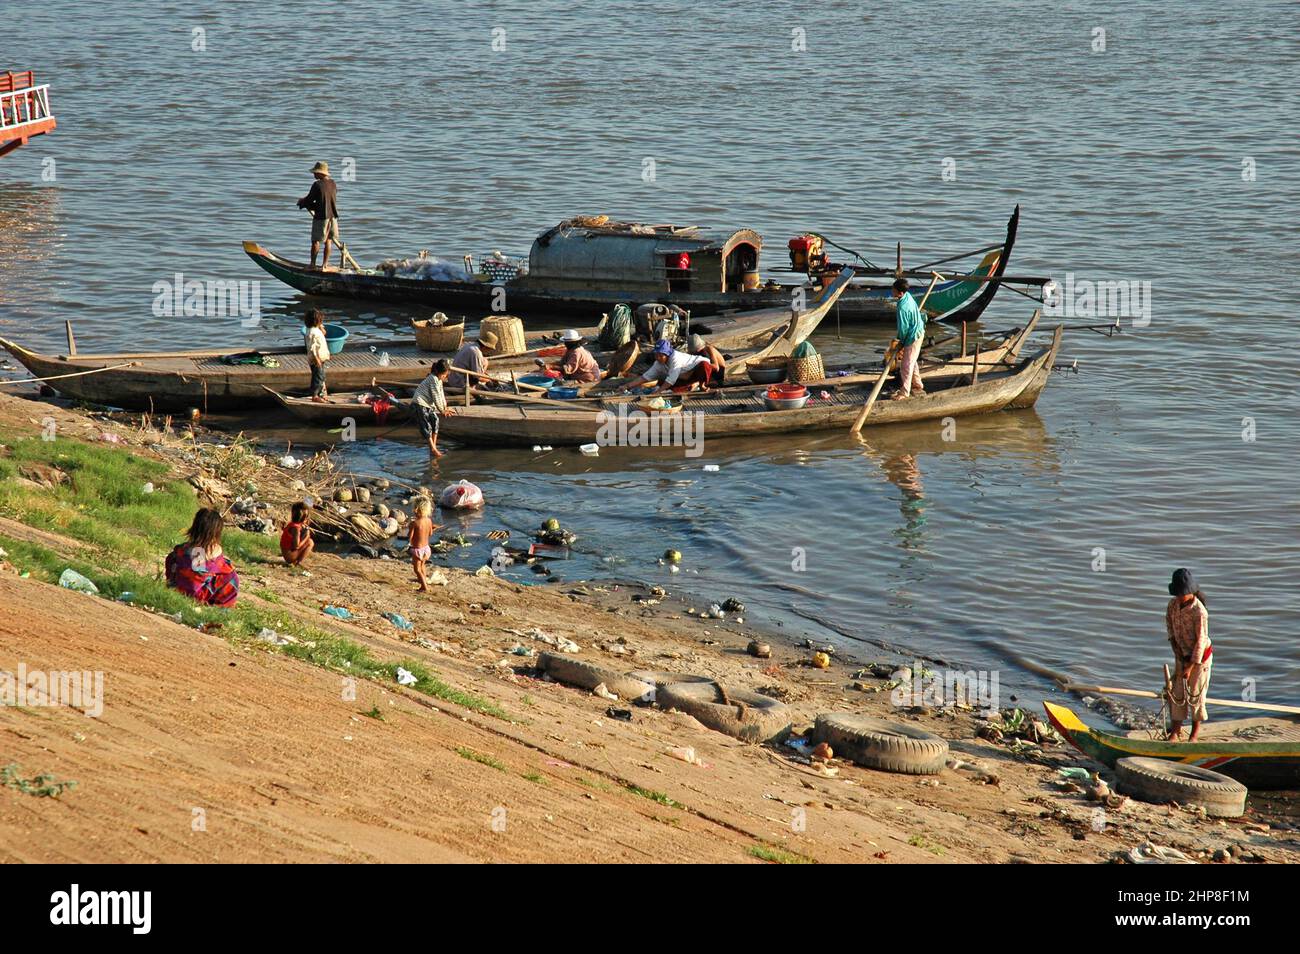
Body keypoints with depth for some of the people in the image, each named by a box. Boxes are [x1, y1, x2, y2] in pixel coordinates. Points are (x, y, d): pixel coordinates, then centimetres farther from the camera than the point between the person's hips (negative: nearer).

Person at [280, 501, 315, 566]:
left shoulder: (292, 524, 7)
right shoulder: (296, 528, -22)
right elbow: (296, 546, -23)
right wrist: (306, 537, -11)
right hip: (290, 555, -9)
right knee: (310, 542, -11)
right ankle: (299, 563, -12)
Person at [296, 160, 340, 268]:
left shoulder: (317, 185, -15)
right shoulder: (333, 184, 5)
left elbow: (310, 199, -11)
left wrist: (302, 202, 13)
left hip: (321, 217, -6)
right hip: (333, 216, 6)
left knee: (316, 241, 4)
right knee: (328, 240, 11)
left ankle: (313, 263, 7)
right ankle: (325, 263, 13)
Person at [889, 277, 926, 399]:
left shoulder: (903, 308, -32)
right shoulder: (908, 295, -4)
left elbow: (903, 328, -22)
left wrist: (900, 342, -4)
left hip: (913, 337, -10)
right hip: (918, 331, 10)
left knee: (906, 365, 2)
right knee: (911, 362, 24)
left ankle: (904, 392, 12)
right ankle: (918, 385, 37)